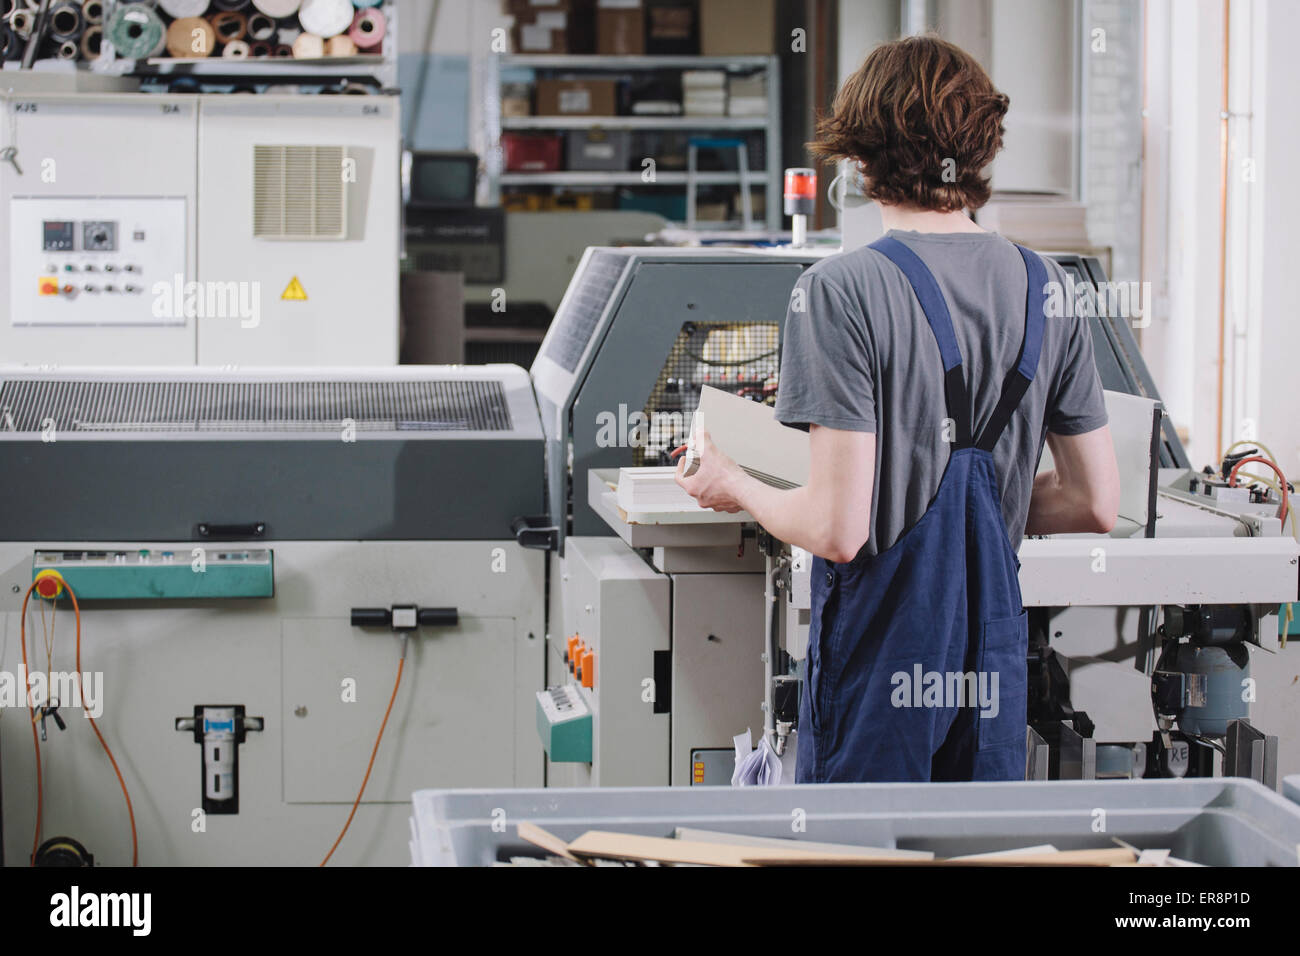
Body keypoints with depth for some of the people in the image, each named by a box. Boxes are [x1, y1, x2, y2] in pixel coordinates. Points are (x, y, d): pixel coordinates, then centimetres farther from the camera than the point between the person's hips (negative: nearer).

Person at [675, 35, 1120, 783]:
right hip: (996, 656, 5)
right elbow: (1098, 506, 6)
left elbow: (839, 529, -18)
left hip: (880, 660, -5)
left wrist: (736, 487, 1)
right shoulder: (1044, 287, 2)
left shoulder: (843, 290, -15)